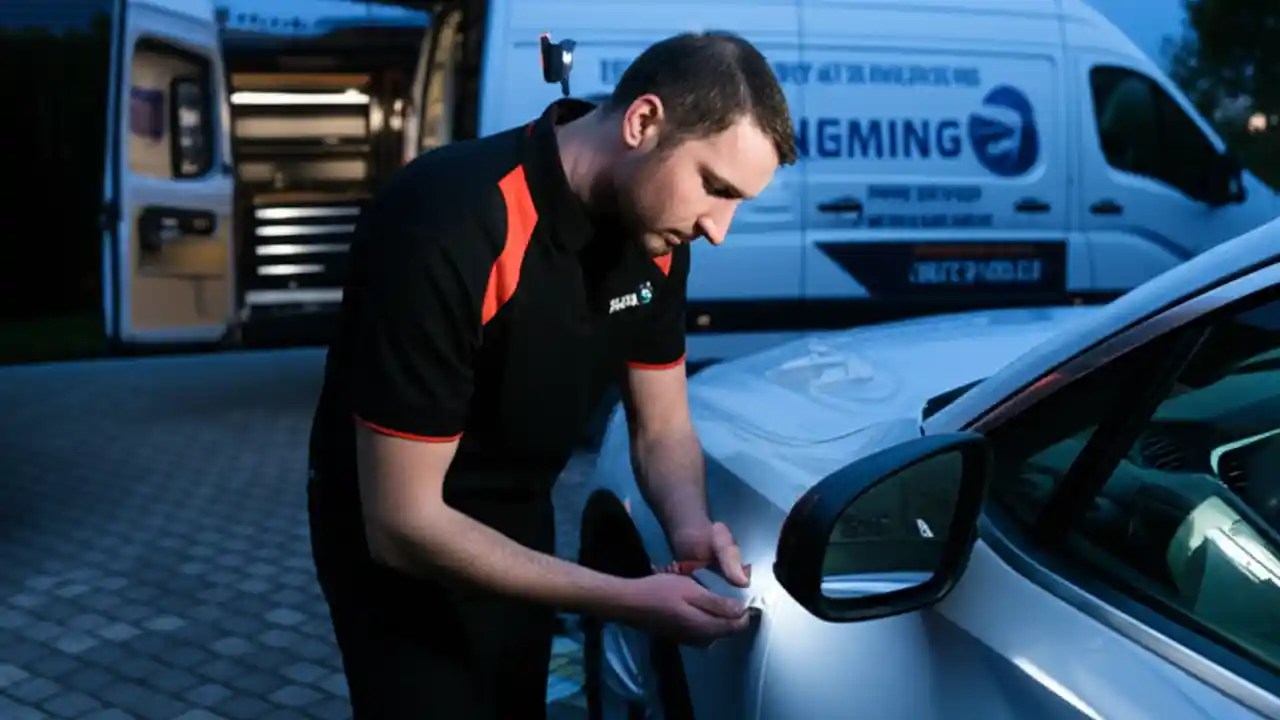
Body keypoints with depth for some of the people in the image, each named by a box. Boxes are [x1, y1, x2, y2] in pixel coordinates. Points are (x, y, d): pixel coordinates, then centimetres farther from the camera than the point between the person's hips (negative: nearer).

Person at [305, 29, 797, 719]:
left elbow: (662, 426, 0)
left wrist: (691, 528, -22)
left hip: (518, 527, 7)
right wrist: (628, 599, -32)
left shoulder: (653, 232, -12)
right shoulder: (450, 226, -35)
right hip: (398, 546, -7)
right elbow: (403, 522, -32)